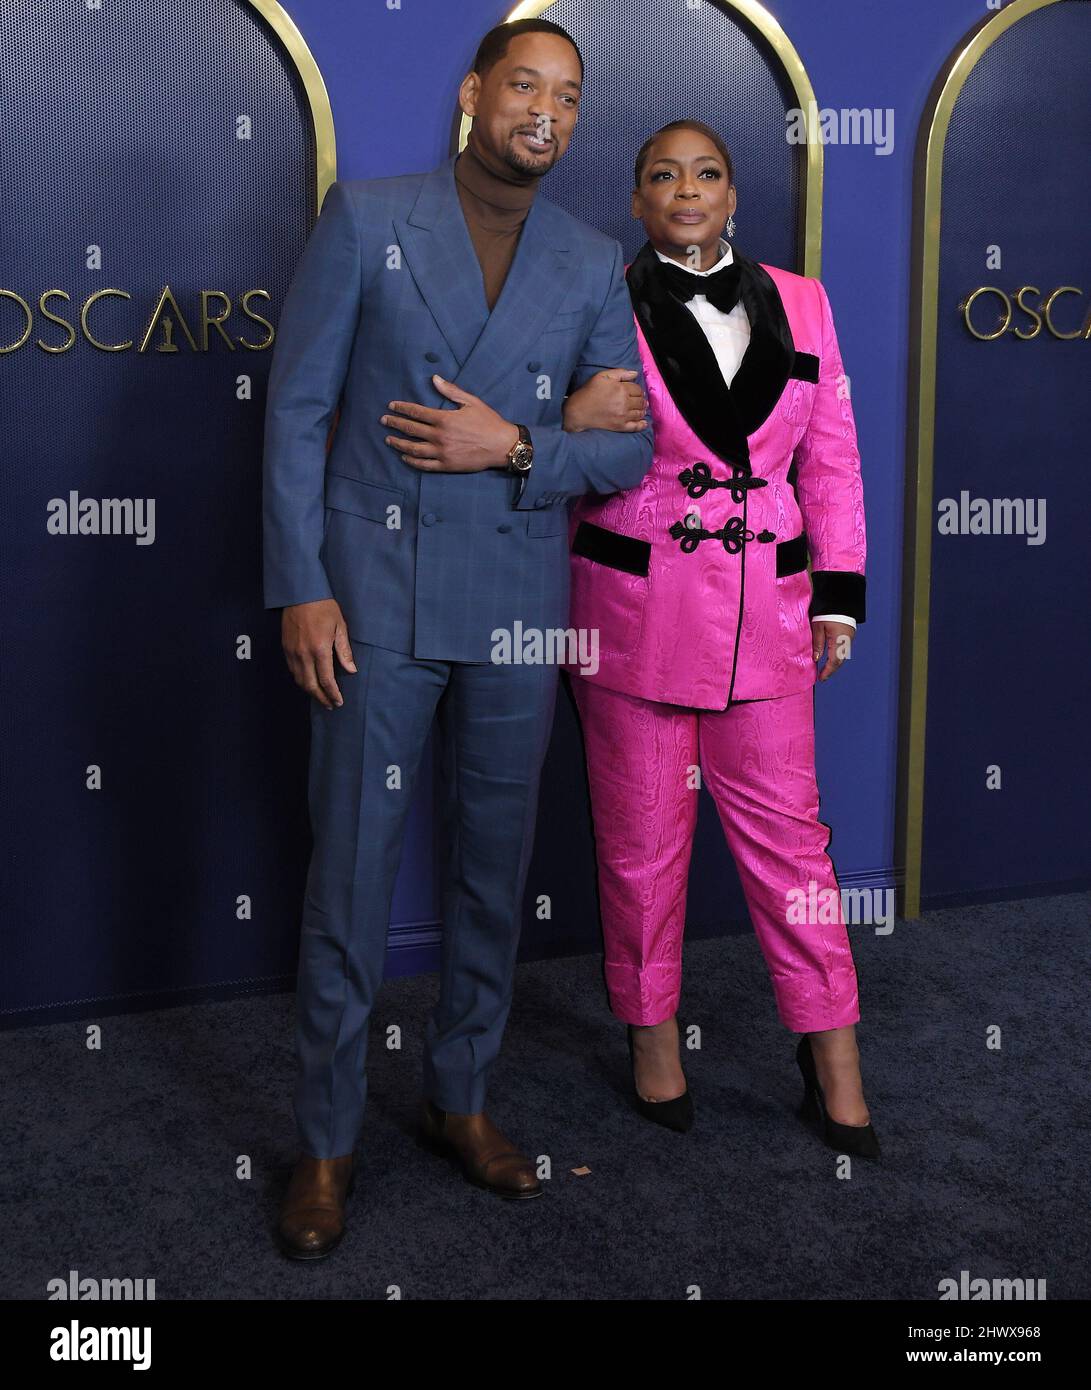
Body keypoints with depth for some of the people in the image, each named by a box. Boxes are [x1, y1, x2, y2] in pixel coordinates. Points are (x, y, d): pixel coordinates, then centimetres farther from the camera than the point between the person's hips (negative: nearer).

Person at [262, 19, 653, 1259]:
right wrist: (300, 587, -9)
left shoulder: (591, 265, 9)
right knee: (350, 868, 2)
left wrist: (517, 446, -11)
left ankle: (459, 1101, 30)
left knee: (494, 865, 11)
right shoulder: (364, 216, 2)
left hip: (517, 608, 3)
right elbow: (296, 407, -2)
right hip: (376, 596, -3)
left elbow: (630, 448, 7)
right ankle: (325, 1141, 18)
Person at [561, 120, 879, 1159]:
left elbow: (830, 457, 10)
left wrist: (837, 593, 6)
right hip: (634, 608, -2)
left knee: (785, 823, 6)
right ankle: (653, 1034, 27)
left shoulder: (797, 304, 9)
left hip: (765, 614, 2)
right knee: (643, 834, 8)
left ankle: (832, 1055, 18)